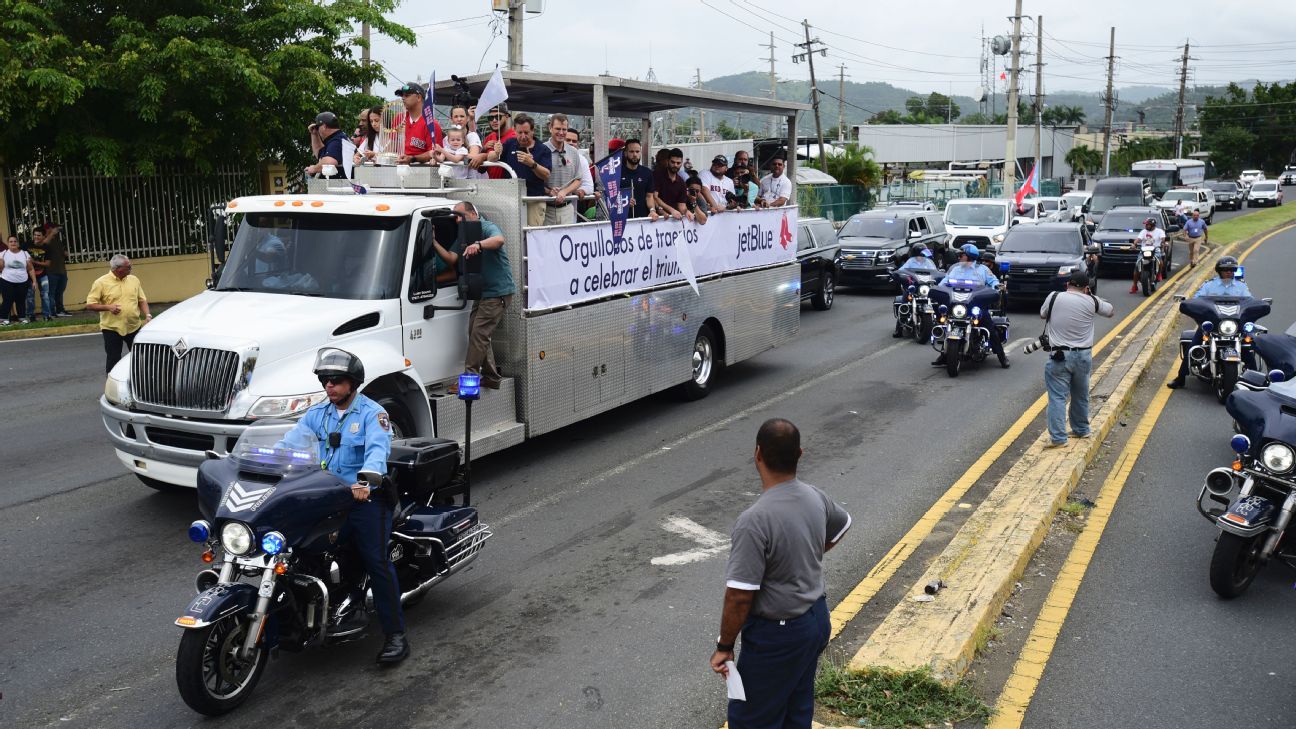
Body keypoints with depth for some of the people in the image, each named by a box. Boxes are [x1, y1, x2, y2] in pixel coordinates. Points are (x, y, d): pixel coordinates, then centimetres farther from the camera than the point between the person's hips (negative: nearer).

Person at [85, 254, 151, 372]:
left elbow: (142, 300, 12)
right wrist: (108, 307, -19)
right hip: (112, 328, -4)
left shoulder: (134, 280, 7)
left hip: (134, 327, 4)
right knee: (113, 359, 1)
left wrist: (148, 315, -3)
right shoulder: (101, 282, -6)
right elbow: (90, 305, -5)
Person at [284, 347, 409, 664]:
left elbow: (378, 448, -22)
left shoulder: (372, 413, -4)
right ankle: (353, 605, 1)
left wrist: (368, 478, -42)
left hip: (365, 496, -5)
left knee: (376, 561, -13)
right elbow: (290, 442, 4)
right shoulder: (316, 413, 14)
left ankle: (395, 634, -7)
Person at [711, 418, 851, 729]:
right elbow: (842, 525, 18)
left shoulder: (755, 520, -29)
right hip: (817, 619, 8)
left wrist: (724, 646, -12)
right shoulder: (815, 498, -5)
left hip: (777, 634, -8)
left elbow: (740, 596, -26)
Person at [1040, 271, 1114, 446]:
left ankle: (1058, 437, -6)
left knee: (1057, 397, -2)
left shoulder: (1054, 297, -6)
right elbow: (1110, 311, 17)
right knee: (1081, 395, 19)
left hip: (1059, 356, -3)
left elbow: (1042, 314, 12)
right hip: (1083, 356, 3)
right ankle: (1081, 430, 34)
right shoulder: (1092, 301, -2)